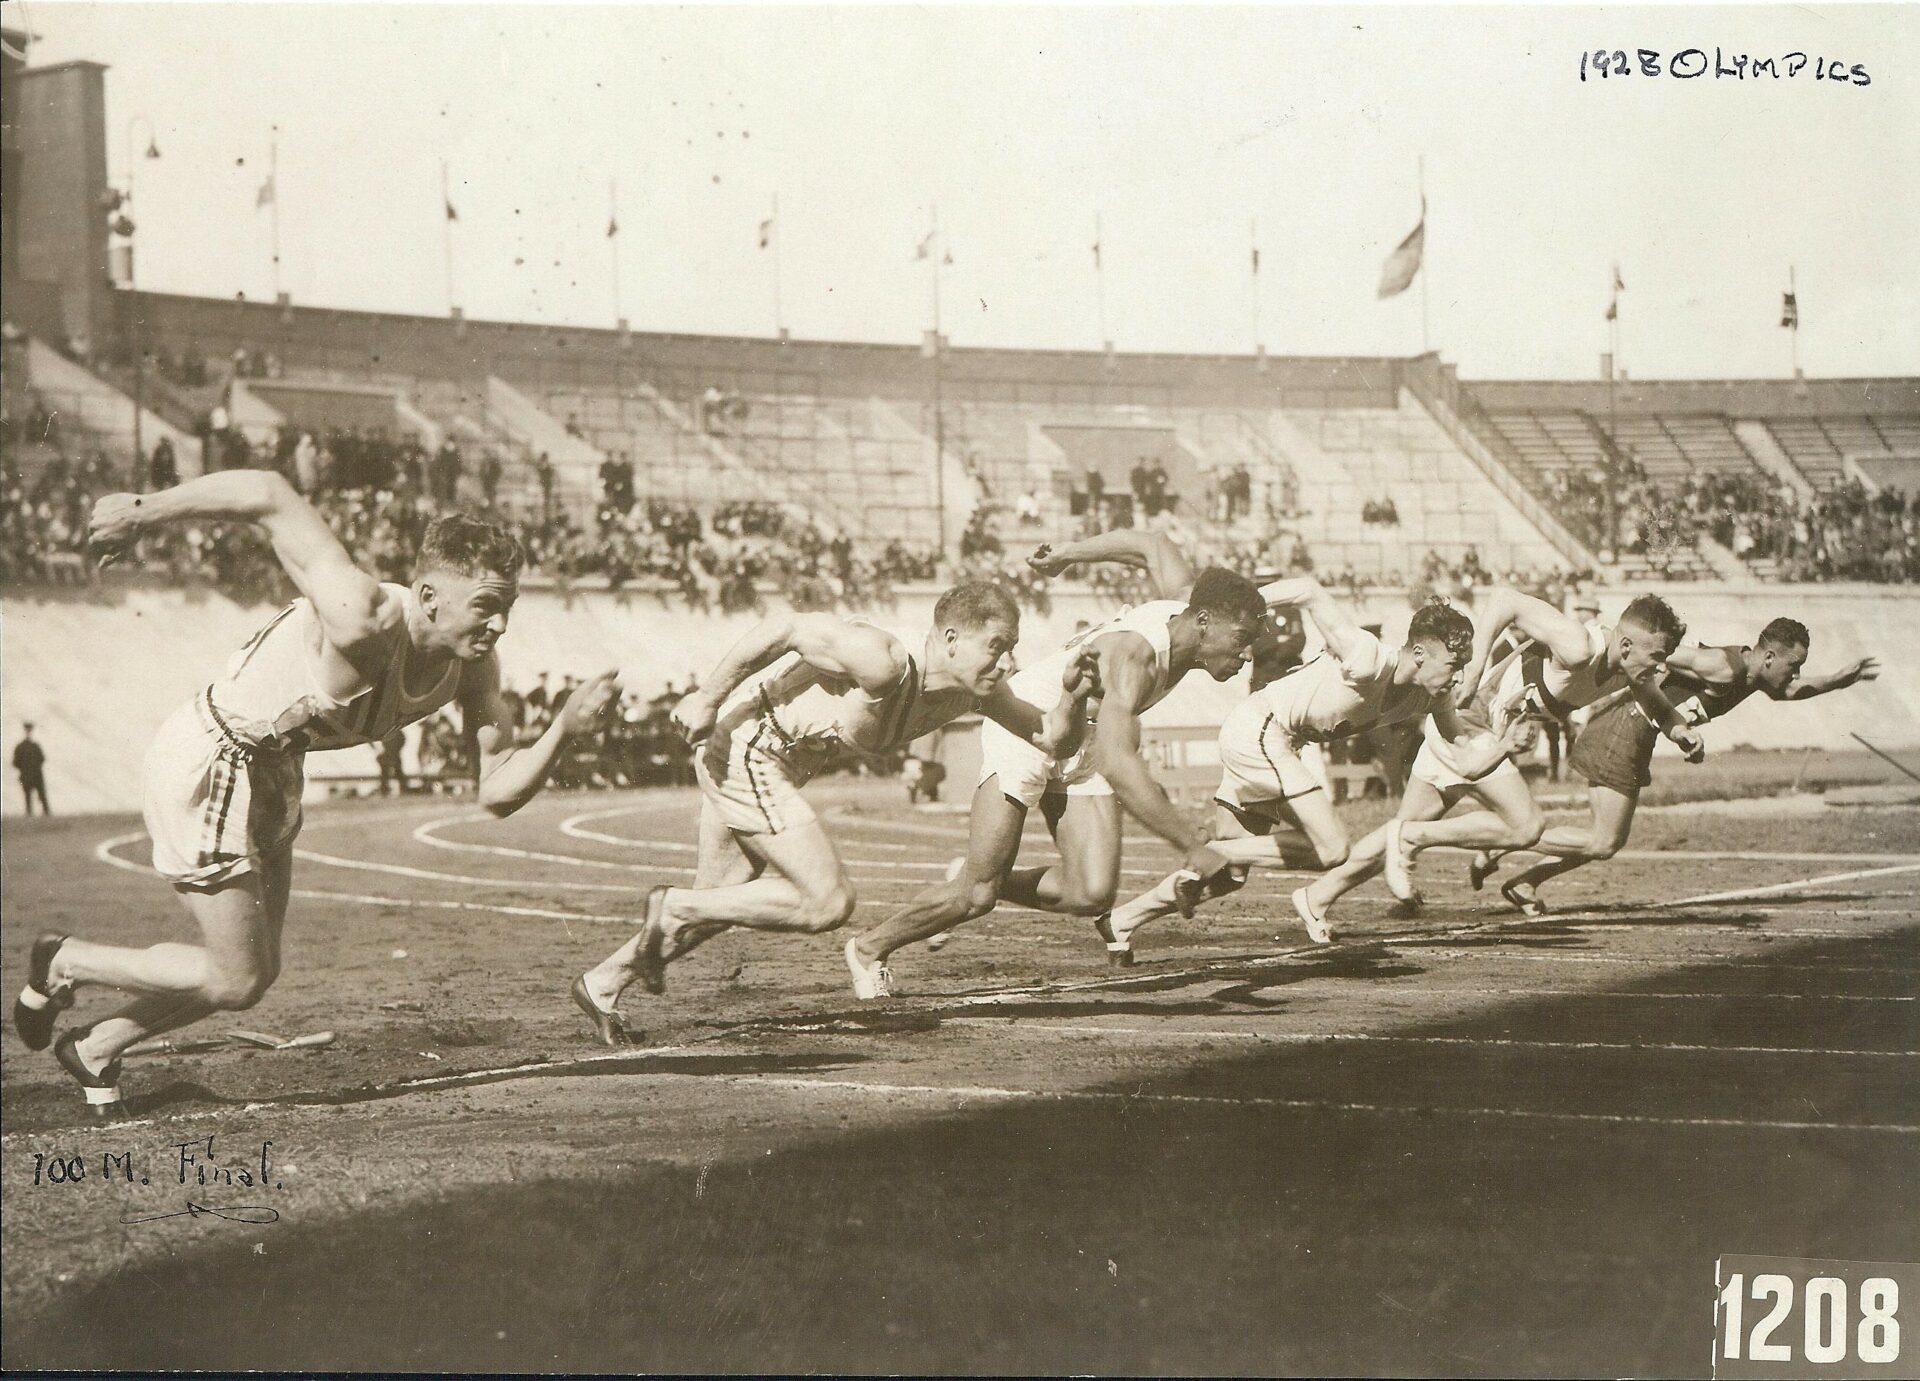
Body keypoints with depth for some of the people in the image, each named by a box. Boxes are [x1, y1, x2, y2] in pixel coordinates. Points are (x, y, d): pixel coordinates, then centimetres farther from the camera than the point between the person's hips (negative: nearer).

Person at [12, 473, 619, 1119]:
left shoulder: (473, 666, -11)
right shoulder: (365, 622, -35)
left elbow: (498, 792, -11)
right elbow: (268, 494, -35)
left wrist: (564, 730, -28)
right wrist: (142, 511, -31)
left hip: (275, 772, 8)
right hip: (206, 767, -8)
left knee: (254, 972, 18)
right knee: (237, 981, -1)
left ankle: (95, 1048, 39)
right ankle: (63, 962, 21)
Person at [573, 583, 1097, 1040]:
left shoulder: (975, 688, -4)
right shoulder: (886, 665, -30)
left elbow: (1053, 740, 1)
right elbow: (785, 627, -28)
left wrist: (1072, 697, -20)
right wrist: (707, 699, -24)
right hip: (743, 749, -9)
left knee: (721, 903, 19)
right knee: (828, 902, -13)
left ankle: (602, 983, 34)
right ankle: (673, 908, 0)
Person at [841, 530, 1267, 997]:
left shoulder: (1184, 601, -14)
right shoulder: (1134, 654, -37)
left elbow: (1153, 546, 8)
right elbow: (1117, 765, -48)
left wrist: (1068, 553, 21)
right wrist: (1194, 845, -48)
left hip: (1084, 743, 7)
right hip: (1025, 724, -7)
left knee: (1092, 895, -10)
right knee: (977, 895, -9)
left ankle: (978, 881, 15)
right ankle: (869, 947, 16)